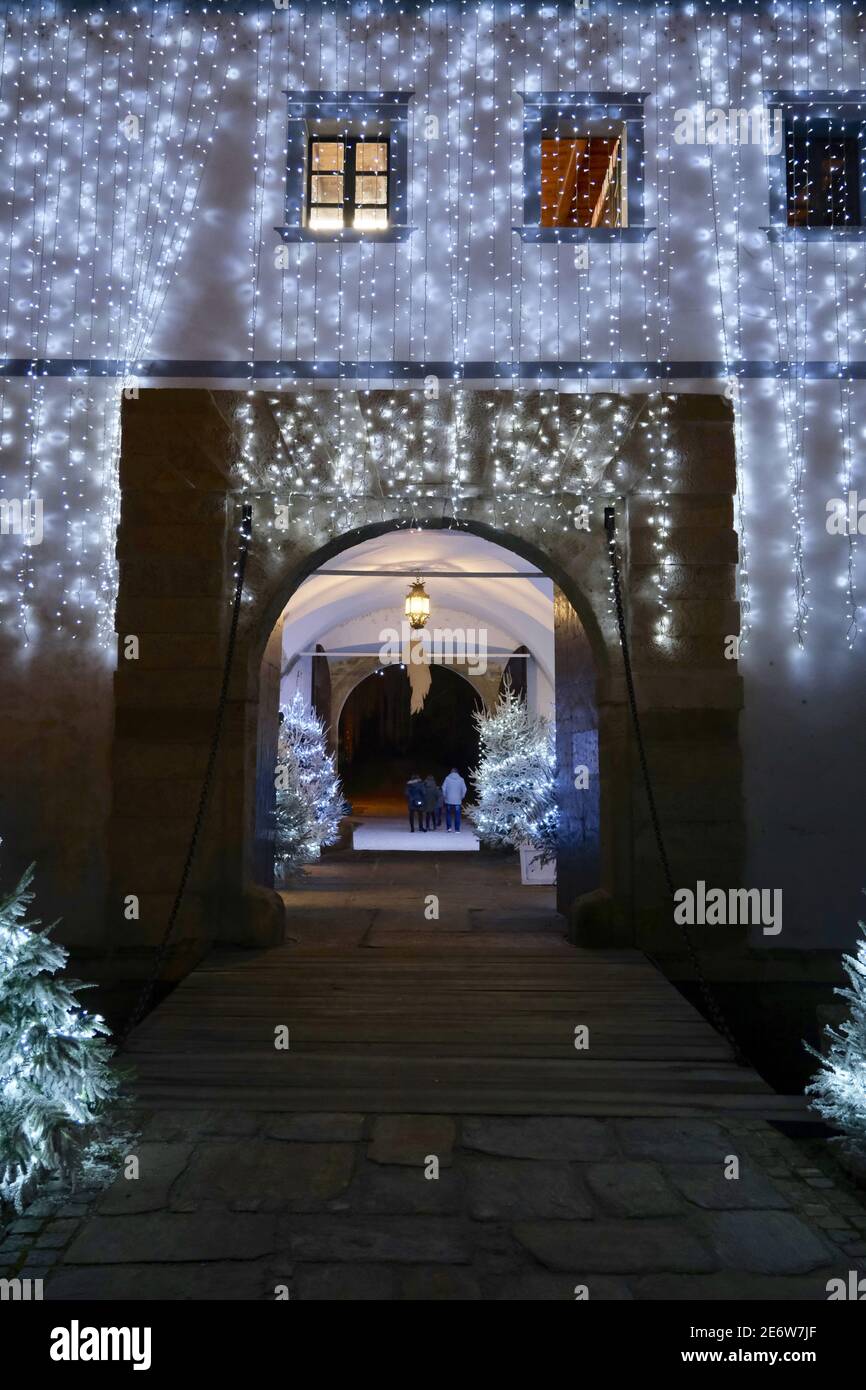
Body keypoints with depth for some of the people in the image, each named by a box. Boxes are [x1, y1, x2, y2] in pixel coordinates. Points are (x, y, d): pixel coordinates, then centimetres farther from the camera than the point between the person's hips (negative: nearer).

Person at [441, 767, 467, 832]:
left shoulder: (447, 778, -3)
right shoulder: (461, 779, 0)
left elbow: (443, 788, -6)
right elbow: (464, 789, -3)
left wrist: (445, 796, 7)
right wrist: (461, 797, 10)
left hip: (448, 800, 0)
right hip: (458, 801, 0)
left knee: (448, 814, 14)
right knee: (457, 815, 6)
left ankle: (449, 827, 5)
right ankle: (457, 829, 6)